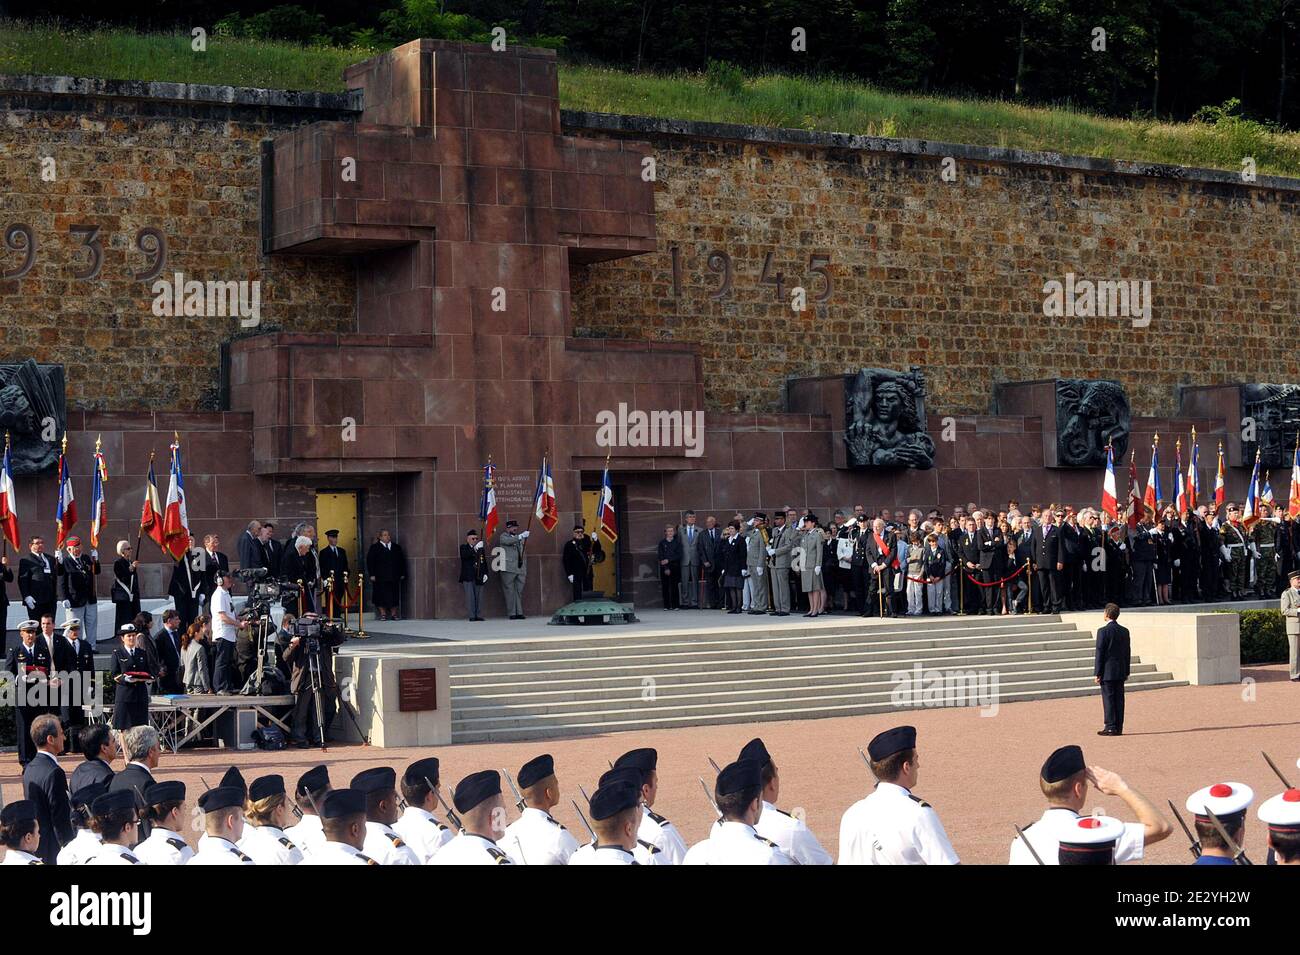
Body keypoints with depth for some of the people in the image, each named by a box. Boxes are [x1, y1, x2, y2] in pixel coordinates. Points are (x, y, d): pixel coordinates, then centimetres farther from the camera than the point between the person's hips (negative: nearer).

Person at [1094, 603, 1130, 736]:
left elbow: (1100, 653, -12)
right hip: (1120, 672, 6)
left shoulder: (1103, 631, -12)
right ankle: (1118, 727, 8)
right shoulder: (1125, 631, 7)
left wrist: (1097, 673, -8)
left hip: (1107, 671, -6)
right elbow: (1128, 653, 12)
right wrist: (1126, 672, 18)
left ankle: (1110, 727, -5)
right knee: (1119, 699, 7)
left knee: (1108, 699, -3)